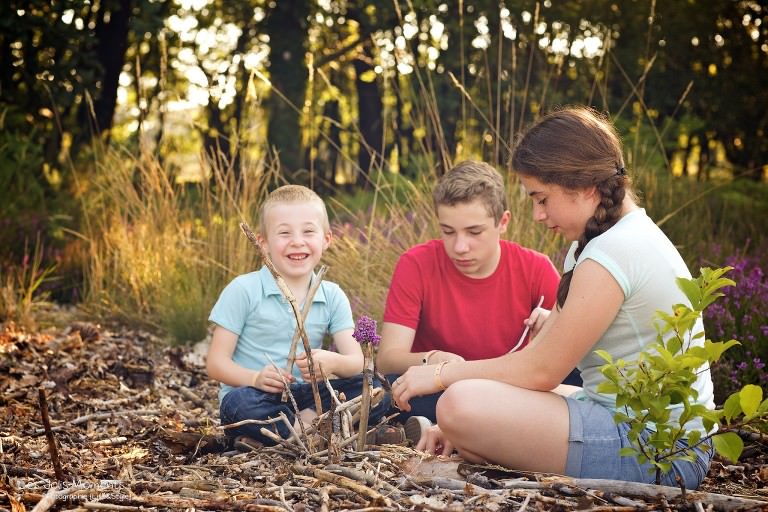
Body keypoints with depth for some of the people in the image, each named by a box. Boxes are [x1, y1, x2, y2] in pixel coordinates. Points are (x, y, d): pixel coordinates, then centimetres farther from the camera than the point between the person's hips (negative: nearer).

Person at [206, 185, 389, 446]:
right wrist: (256, 378, -27)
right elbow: (216, 362, -6)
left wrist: (332, 363, -27)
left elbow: (356, 362, -2)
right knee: (240, 403, -38)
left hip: (306, 395, 3)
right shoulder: (243, 290, -5)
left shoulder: (333, 297, 6)